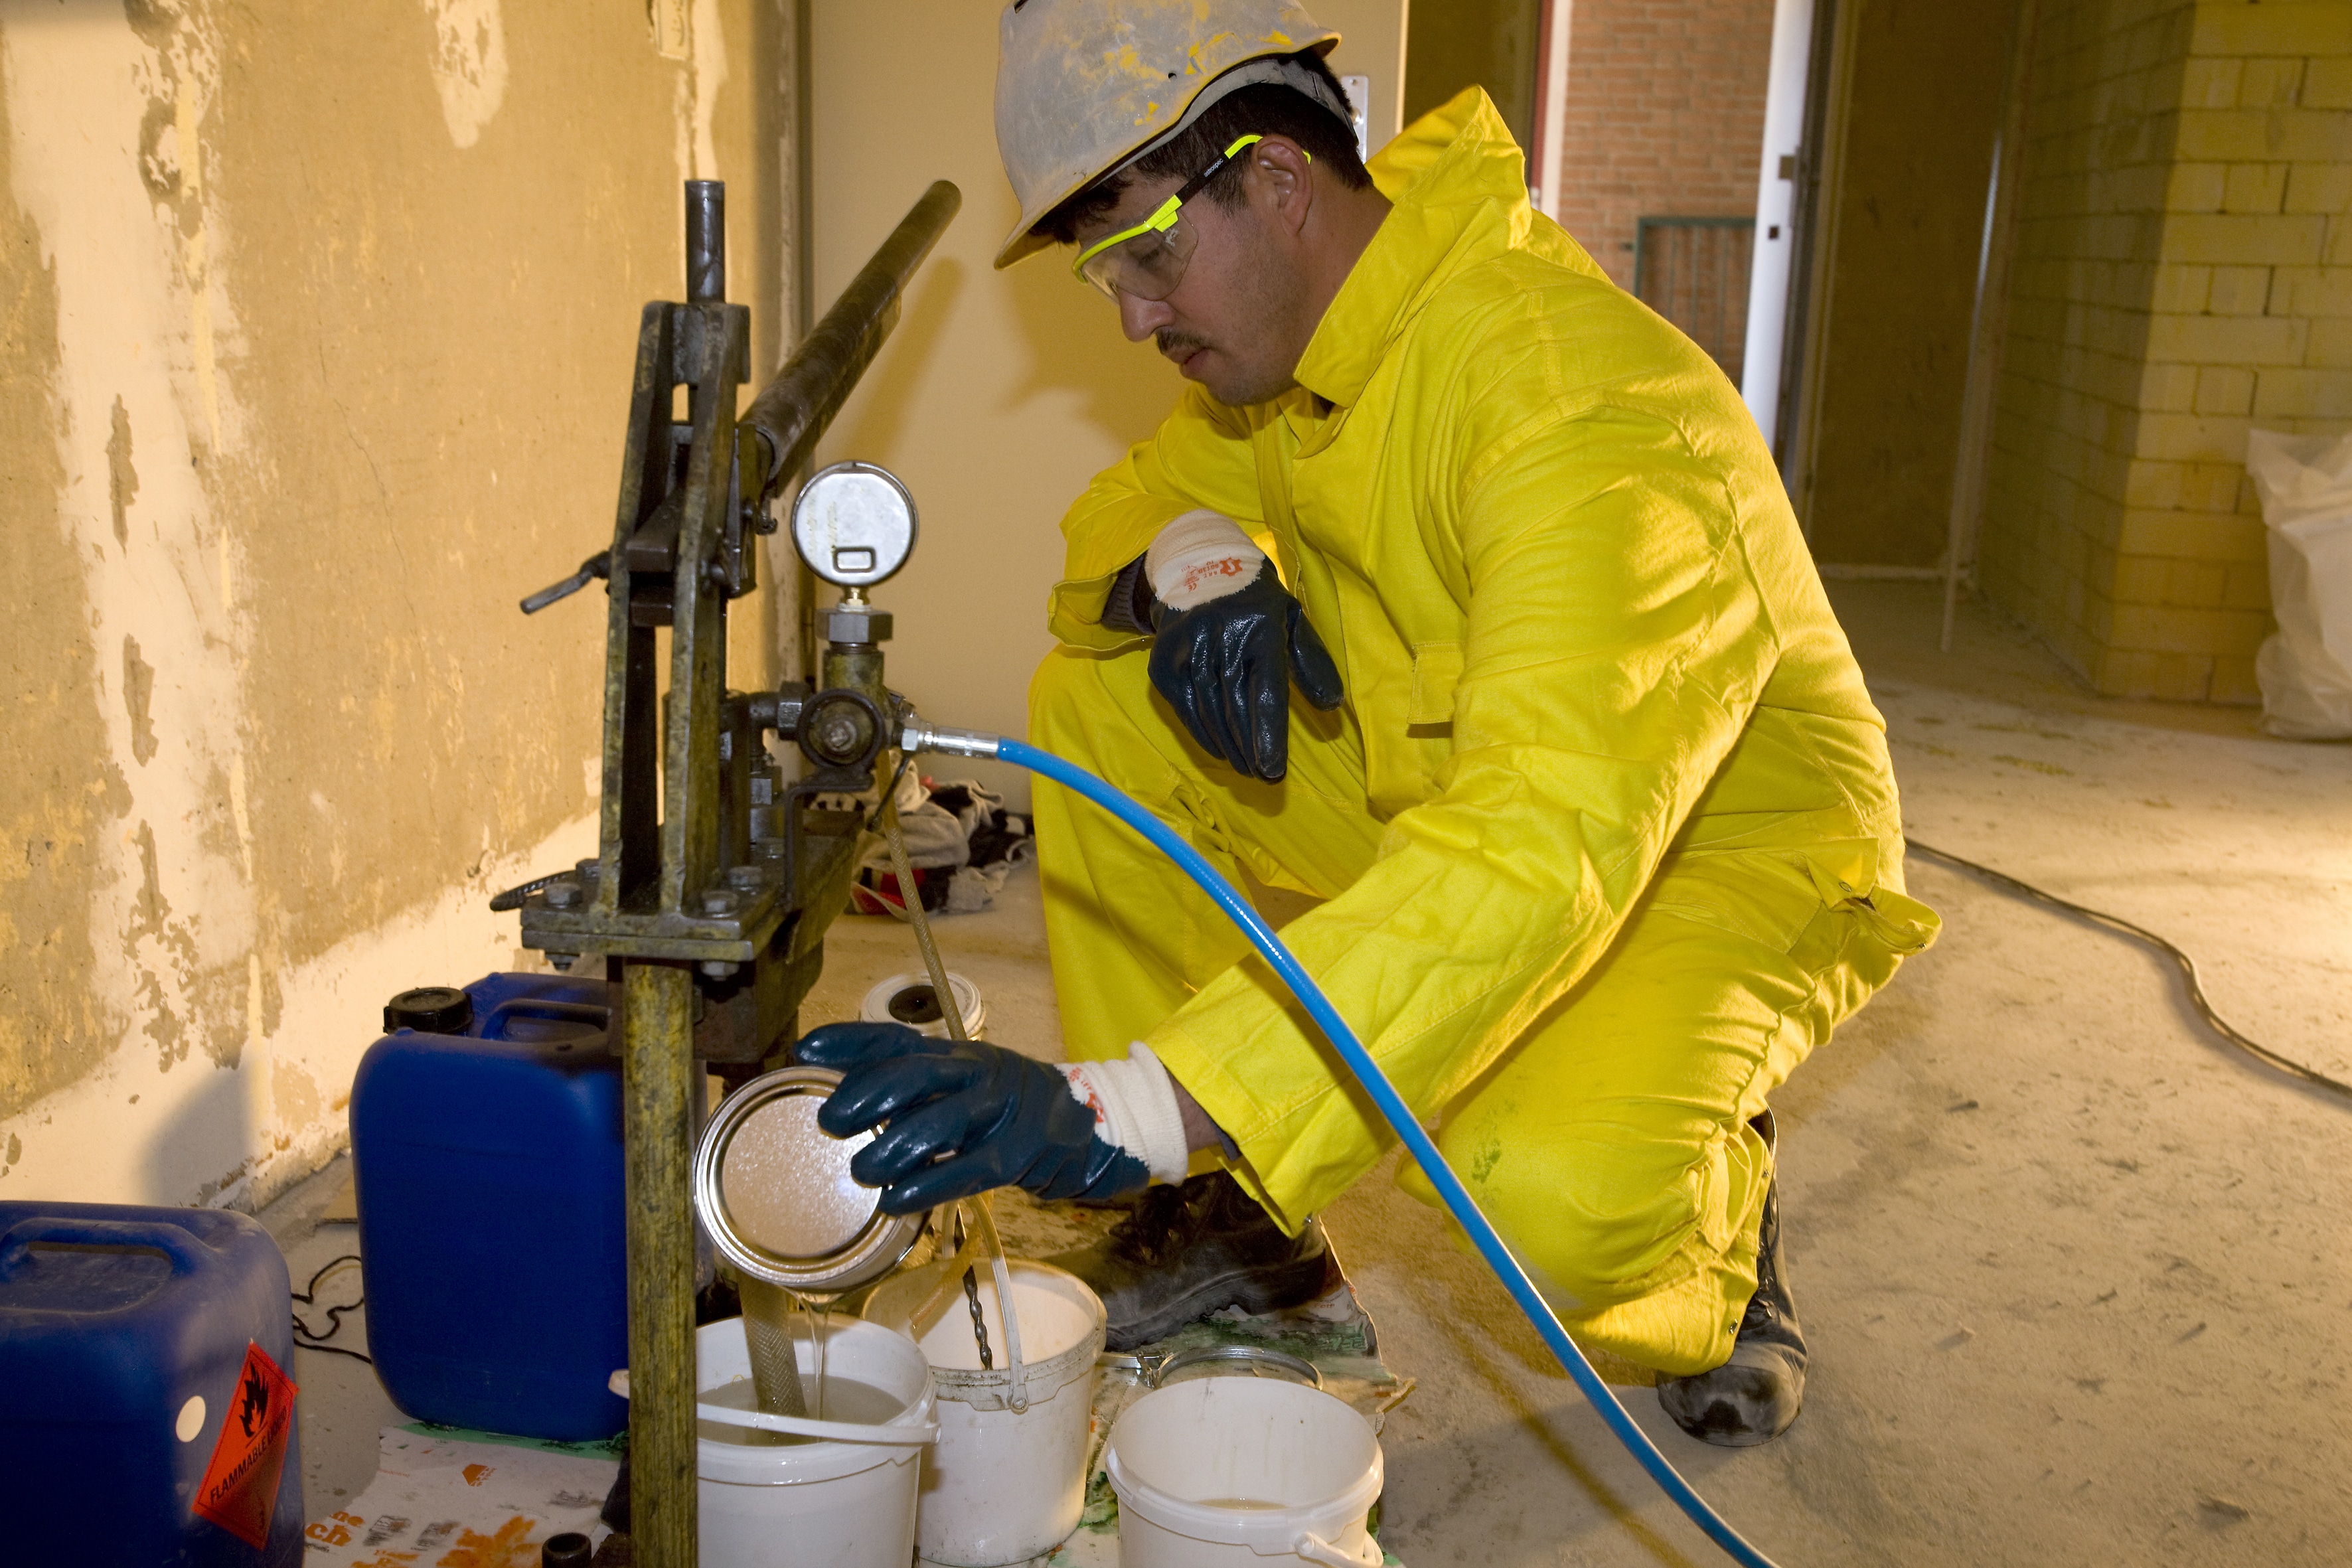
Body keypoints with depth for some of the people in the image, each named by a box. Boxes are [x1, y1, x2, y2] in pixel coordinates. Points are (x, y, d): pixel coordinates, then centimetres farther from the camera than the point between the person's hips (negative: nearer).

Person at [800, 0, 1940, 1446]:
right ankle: (1228, 1214, 2)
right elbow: (1136, 501, 7)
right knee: (1097, 704, -9)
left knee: (1558, 1191, -36)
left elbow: (1541, 852, -44)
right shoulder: (1296, 327, -7)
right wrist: (1189, 559, -22)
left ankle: (1716, 1224, 4)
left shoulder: (1587, 410, -33)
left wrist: (1123, 1106, -53)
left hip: (1717, 852, -7)